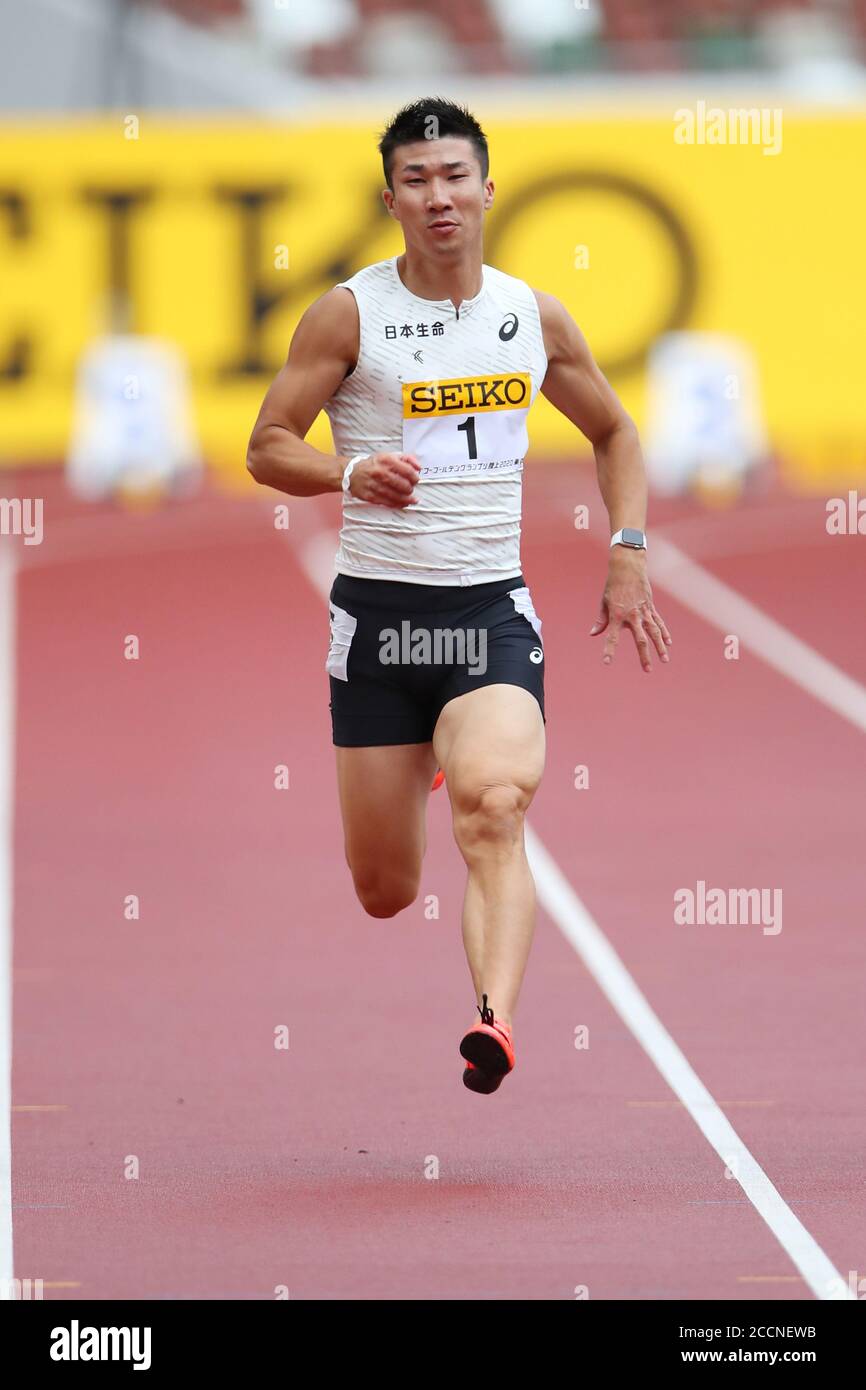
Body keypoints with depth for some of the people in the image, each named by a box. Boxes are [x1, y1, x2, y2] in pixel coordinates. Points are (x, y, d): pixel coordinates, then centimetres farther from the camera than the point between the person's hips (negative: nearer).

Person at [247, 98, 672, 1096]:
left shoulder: (536, 319, 6)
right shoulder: (349, 316, -3)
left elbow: (613, 433, 21)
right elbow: (267, 449, -3)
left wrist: (628, 555, 8)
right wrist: (351, 472, -23)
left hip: (492, 611, 1)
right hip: (378, 607, -1)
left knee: (493, 808, -28)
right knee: (385, 894, 6)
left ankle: (495, 1022, -40)